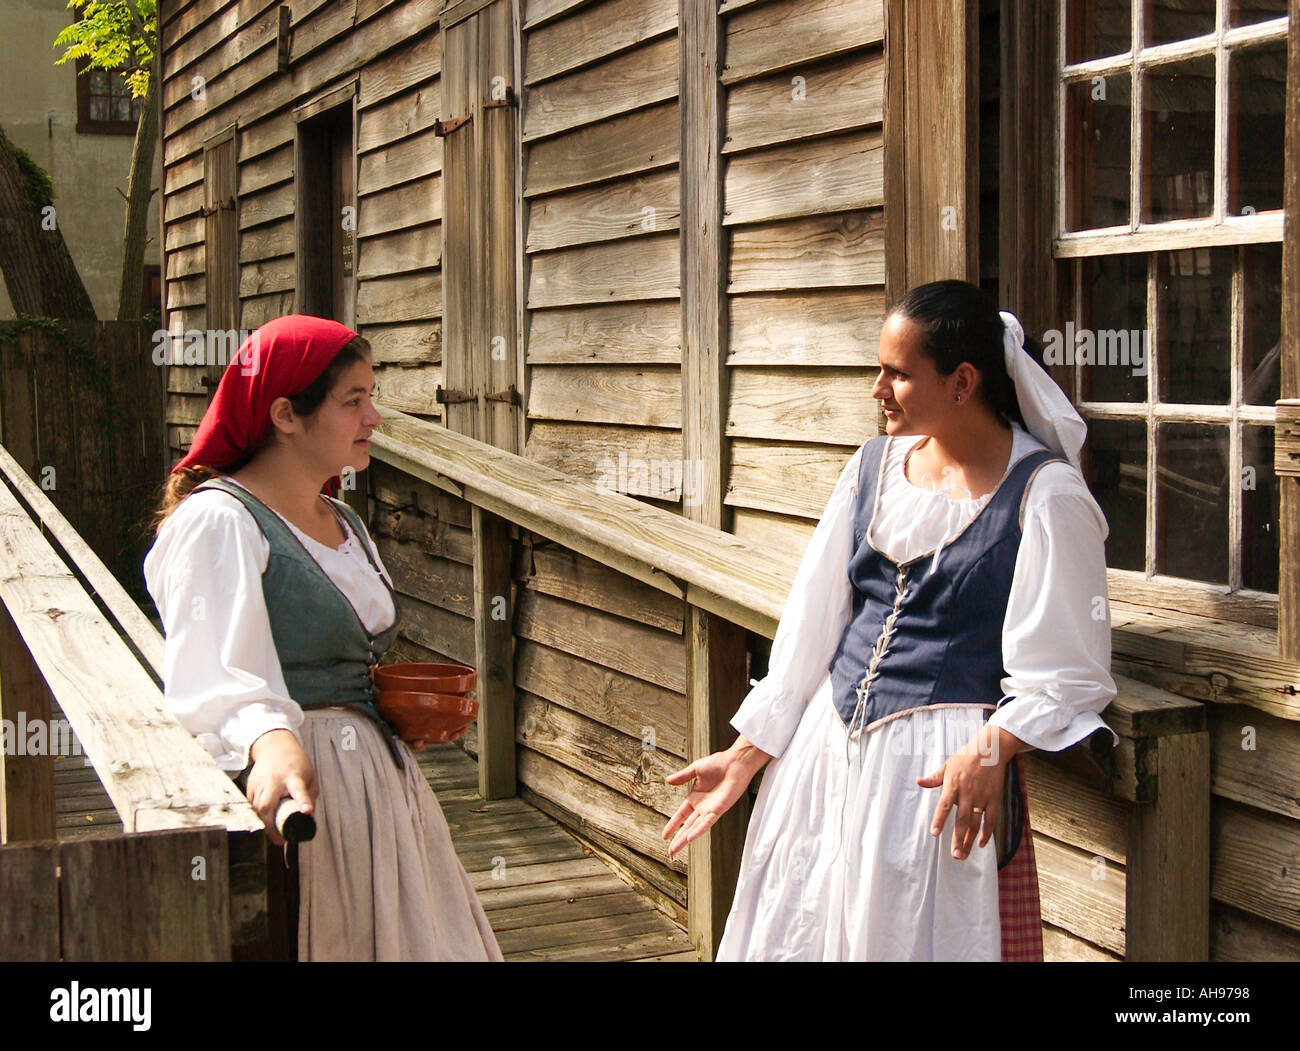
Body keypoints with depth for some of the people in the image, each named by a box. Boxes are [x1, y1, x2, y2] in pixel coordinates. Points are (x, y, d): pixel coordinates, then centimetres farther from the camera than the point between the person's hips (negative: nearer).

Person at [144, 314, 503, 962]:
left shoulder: (344, 524, 16)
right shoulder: (218, 522, -13)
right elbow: (215, 681, -28)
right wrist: (271, 743, -46)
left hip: (375, 779, 9)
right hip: (292, 789, -9)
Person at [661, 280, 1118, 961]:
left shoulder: (1044, 492, -8)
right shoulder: (874, 465, 10)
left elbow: (1066, 671, -11)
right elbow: (811, 625, 10)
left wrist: (991, 749, -28)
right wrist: (746, 755, 8)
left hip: (946, 765, -6)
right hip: (829, 745, 6)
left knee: (914, 937, -1)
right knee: (802, 931, 11)